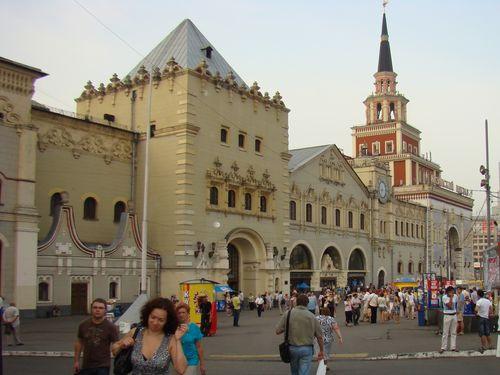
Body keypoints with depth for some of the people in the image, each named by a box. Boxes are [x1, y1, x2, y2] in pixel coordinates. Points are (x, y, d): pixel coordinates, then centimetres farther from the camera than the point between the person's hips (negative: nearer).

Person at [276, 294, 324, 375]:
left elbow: (278, 331, -6)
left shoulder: (288, 314, -6)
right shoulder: (312, 316, -5)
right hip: (306, 349, -2)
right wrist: (321, 351, 13)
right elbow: (319, 336, 0)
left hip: (292, 348, 2)